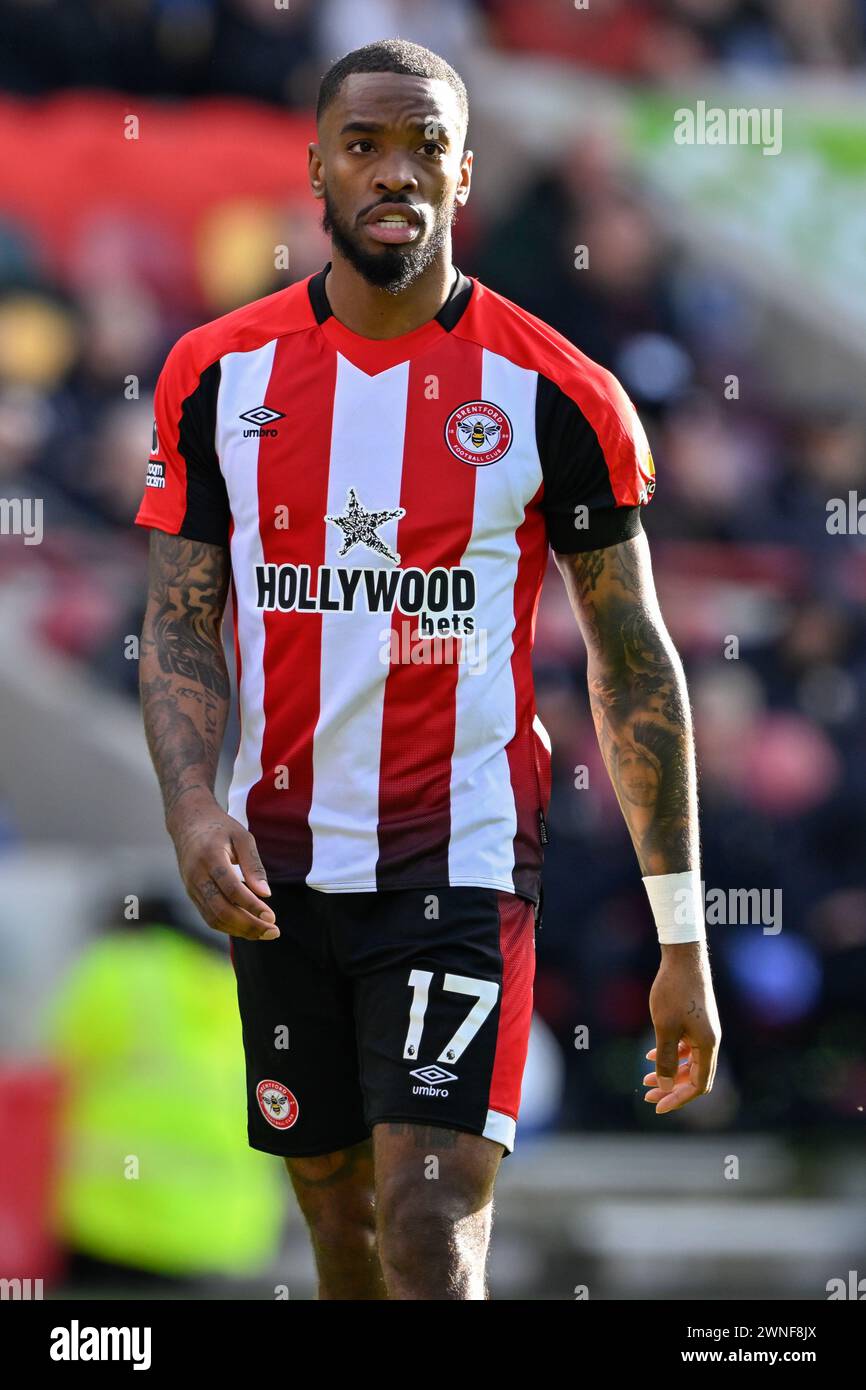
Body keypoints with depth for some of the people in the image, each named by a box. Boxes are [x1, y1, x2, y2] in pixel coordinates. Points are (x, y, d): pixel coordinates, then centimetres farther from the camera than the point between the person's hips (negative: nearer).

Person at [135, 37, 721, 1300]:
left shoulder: (554, 397, -6)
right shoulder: (220, 375, 2)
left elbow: (634, 662, 0)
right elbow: (181, 626, 4)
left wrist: (682, 935, -1)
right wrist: (193, 806, -17)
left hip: (462, 861, -4)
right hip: (282, 864, 4)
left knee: (431, 1234, -16)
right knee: (339, 1213, 13)